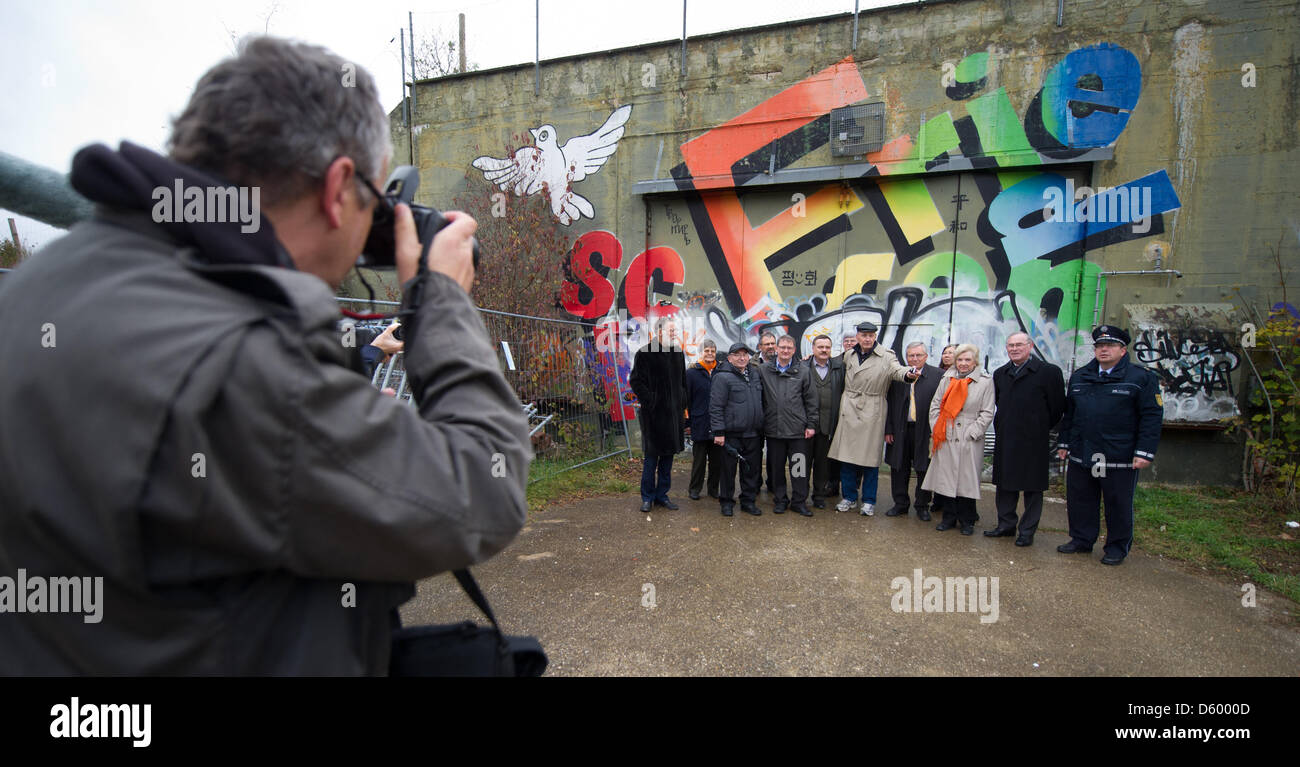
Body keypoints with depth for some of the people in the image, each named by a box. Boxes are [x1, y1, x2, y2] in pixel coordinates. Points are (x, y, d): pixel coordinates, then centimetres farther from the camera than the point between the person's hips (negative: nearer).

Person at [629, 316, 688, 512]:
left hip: (674, 413, 6)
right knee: (651, 457, 2)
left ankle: (662, 495, 21)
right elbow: (635, 381, -9)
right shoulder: (645, 353, -8)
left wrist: (682, 404, 11)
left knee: (668, 456, 11)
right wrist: (650, 401, -15)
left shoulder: (678, 353, 11)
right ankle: (648, 497, 14)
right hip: (653, 413, -5)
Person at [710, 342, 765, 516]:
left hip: (753, 434, 6)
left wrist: (760, 427, 16)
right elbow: (715, 407, -12)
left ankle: (748, 501, 26)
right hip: (732, 434, -6)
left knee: (751, 469, 12)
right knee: (729, 469, 4)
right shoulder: (722, 377, -8)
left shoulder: (755, 375, 13)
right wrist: (718, 432, -15)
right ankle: (727, 502, 19)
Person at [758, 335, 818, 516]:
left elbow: (810, 401, 8)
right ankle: (780, 500, 23)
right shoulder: (764, 371, 4)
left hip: (797, 430, 0)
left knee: (799, 467, 3)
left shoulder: (801, 373, 5)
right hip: (773, 429, 0)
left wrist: (811, 424, 3)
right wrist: (760, 422, 2)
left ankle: (799, 501, 16)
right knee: (776, 467, 9)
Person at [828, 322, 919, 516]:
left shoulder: (885, 357, -3)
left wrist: (907, 374, -45)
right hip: (849, 411, 4)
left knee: (870, 457, 2)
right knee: (847, 456, 6)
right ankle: (849, 497, 20)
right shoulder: (848, 356, 10)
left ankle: (869, 501, 16)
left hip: (872, 413, -3)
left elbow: (896, 369, -22)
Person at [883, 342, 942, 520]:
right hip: (901, 430, 3)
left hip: (925, 431, -2)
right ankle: (900, 504, 24)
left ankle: (922, 506, 24)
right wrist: (888, 430, 1)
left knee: (924, 470, 9)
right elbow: (890, 404, 5)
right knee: (899, 469, 11)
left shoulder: (938, 375, -5)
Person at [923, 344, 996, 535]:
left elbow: (987, 412, -1)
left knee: (967, 479, 2)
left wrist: (973, 432, -8)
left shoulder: (985, 381, 2)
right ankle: (949, 517, 18)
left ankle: (967, 521, 15)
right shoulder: (947, 379, 10)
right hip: (946, 439, 3)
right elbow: (935, 405, 12)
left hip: (970, 440, -3)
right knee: (946, 477, 6)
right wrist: (936, 429, 3)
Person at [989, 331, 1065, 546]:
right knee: (1005, 484, 12)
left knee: (1033, 487, 5)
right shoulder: (1000, 374, 9)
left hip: (1033, 441, -5)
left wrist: (1041, 428, 2)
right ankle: (1006, 525, 25)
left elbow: (1057, 407, -4)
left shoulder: (1049, 372, -7)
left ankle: (1028, 531, 14)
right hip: (1005, 440, 5)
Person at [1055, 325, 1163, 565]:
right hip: (1081, 455, 4)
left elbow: (1152, 416, -6)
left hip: (1120, 457, -4)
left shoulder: (1142, 378, -2)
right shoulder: (1079, 377, 12)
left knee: (1119, 505, 8)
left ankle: (1117, 547, 23)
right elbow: (1069, 413, 16)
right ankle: (1081, 540, 26)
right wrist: (1063, 443, 13)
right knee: (1079, 501, 11)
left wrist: (1144, 453, -12)